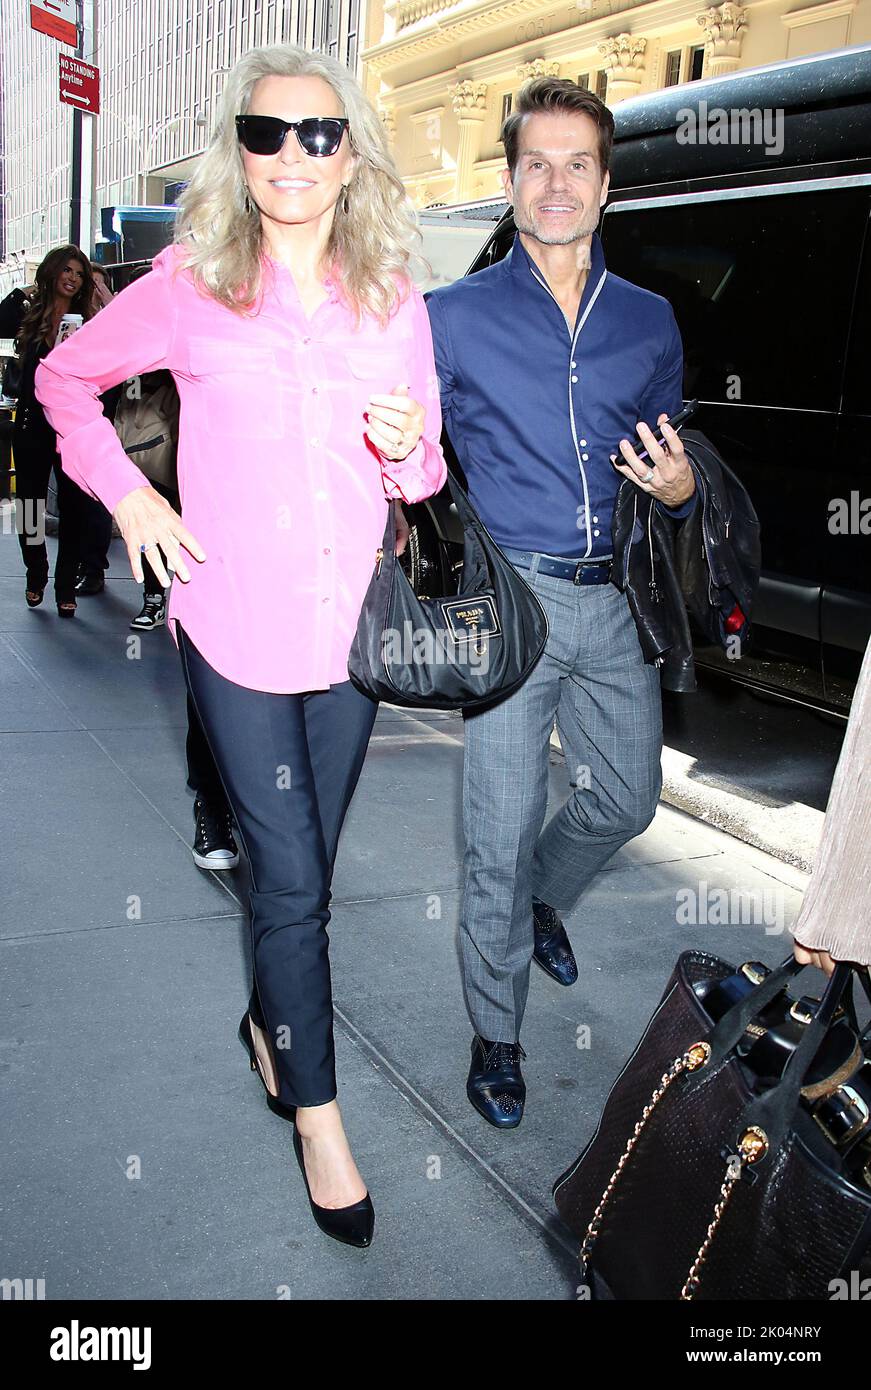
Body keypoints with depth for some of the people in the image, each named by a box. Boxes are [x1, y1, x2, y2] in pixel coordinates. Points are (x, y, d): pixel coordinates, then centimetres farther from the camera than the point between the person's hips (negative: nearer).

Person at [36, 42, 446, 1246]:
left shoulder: (395, 300, 3)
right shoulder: (190, 287, -4)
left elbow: (425, 473, 10)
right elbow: (66, 378, 10)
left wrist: (409, 446, -13)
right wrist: (125, 491, -2)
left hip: (350, 629, 3)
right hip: (235, 629, -3)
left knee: (303, 864, 16)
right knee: (294, 879, 0)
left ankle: (272, 1016, 43)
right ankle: (318, 1118, 16)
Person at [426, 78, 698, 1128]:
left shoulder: (650, 324, 10)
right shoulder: (455, 318, 1)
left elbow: (672, 466, 17)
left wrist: (679, 490, -5)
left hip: (616, 603, 4)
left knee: (626, 801, 16)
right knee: (501, 836, 0)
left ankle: (545, 899, 48)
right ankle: (495, 1036, 18)